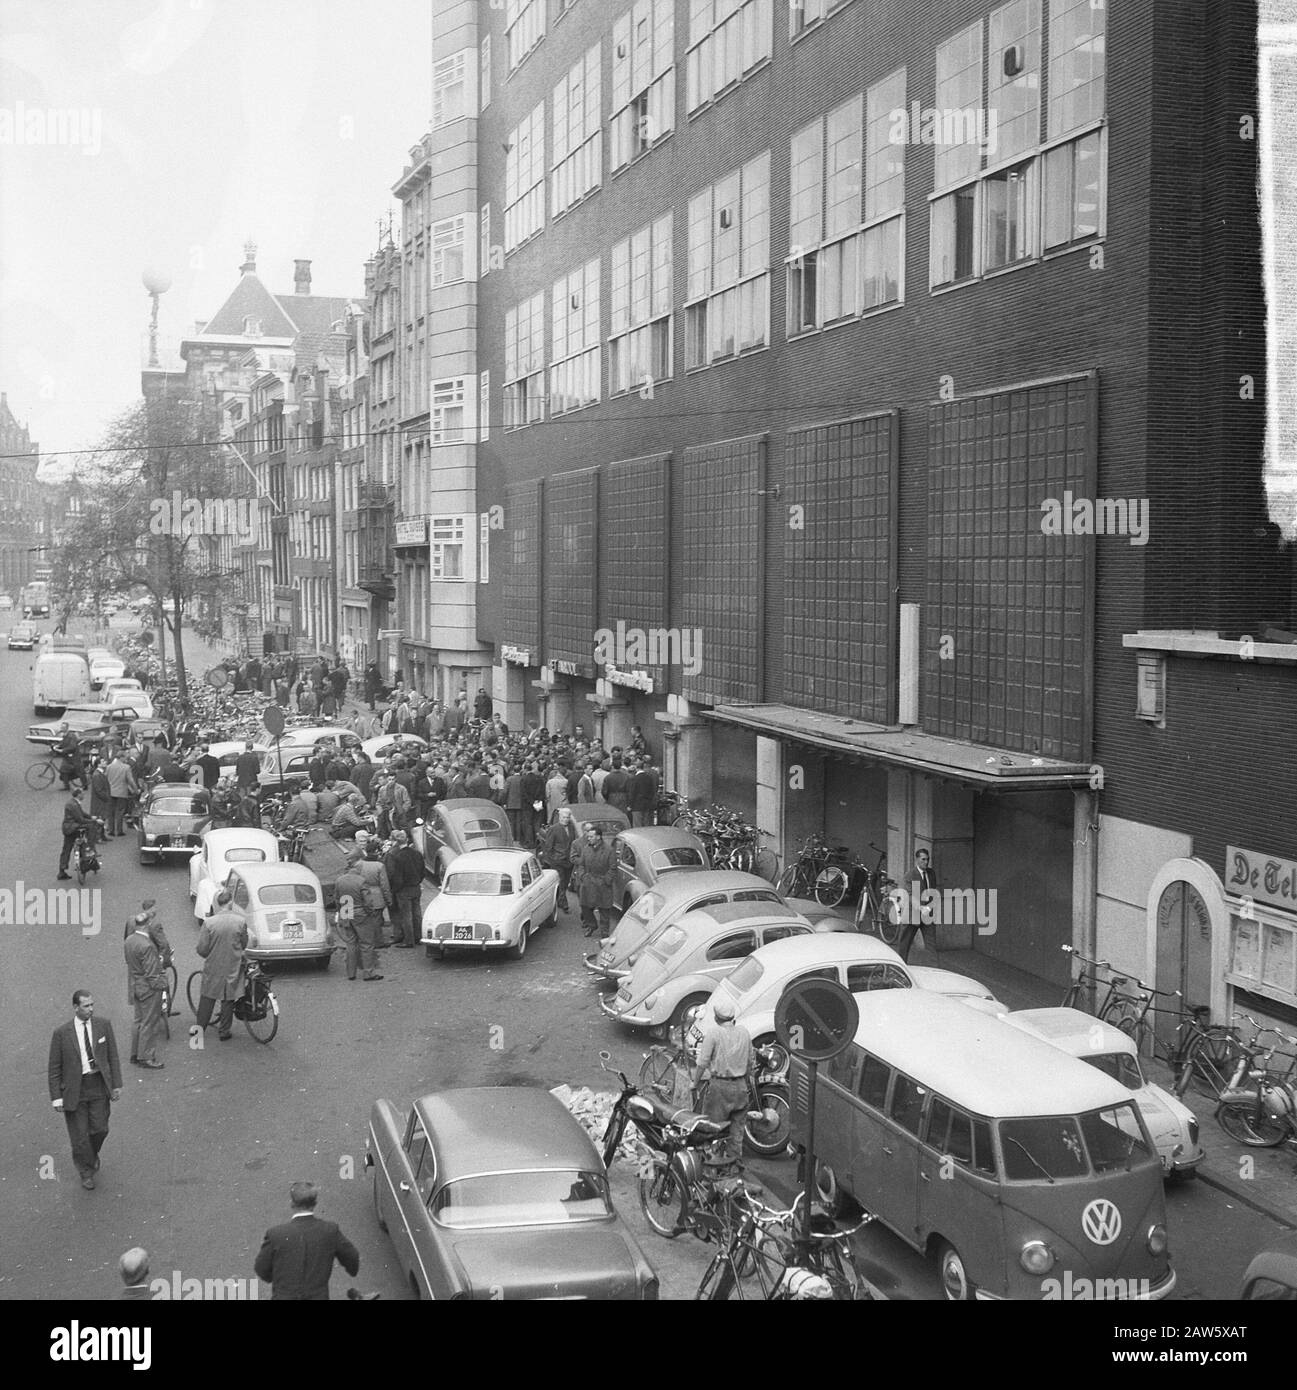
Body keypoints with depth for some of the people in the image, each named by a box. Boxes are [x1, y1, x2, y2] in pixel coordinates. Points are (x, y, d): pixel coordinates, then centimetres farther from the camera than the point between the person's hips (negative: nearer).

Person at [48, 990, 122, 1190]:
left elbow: (113, 1057, 5)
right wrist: (56, 1097, -7)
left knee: (100, 1129, 5)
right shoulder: (62, 1033, -10)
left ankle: (92, 1154, 38)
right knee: (79, 1135, 5)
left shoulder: (103, 1025, -2)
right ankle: (86, 1172, 26)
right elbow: (54, 1068, -4)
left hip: (99, 1085, 2)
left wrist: (116, 1084, 1)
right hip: (74, 1089, -2)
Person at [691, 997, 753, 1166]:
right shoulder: (744, 1032, 4)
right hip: (740, 1086, 5)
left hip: (719, 1085, -5)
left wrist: (695, 1082, -1)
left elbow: (702, 1062, -12)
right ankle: (734, 1160, 17)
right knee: (737, 1127, 13)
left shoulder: (712, 1032, -12)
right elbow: (749, 1062, 12)